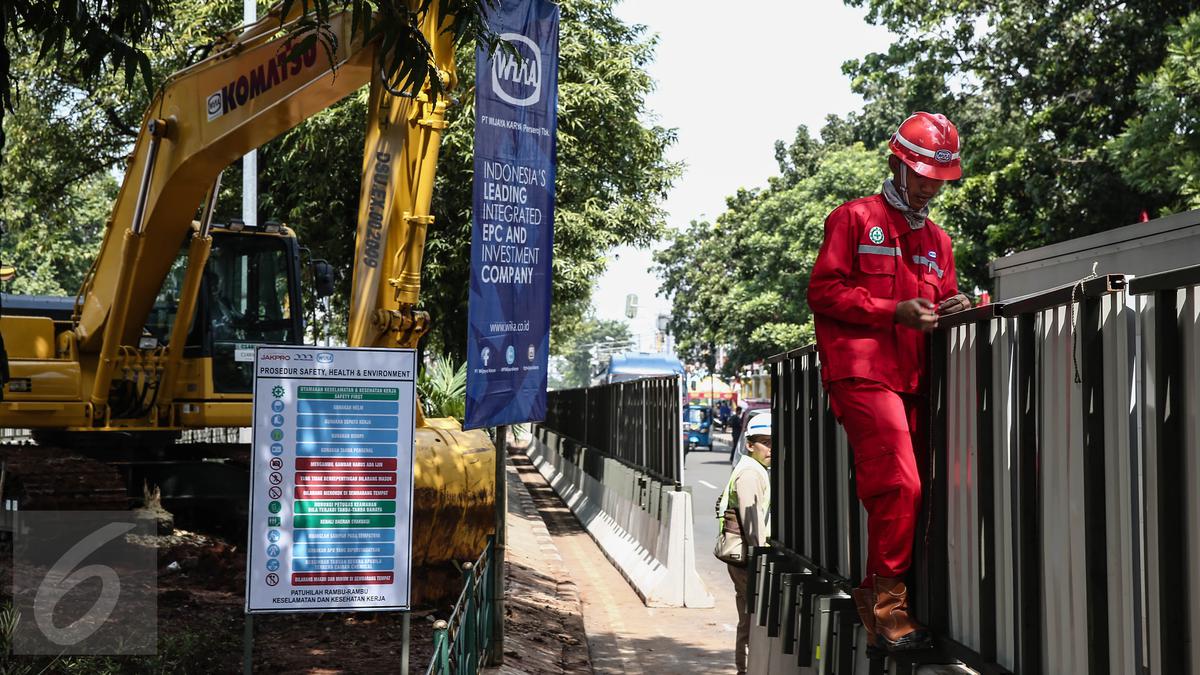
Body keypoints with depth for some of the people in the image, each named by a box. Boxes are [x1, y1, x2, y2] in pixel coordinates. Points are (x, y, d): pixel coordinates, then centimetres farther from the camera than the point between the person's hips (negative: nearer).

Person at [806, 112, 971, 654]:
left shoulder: (937, 240, 24)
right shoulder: (855, 219, 5)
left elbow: (940, 301, 28)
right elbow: (823, 292, -4)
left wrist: (951, 308, 3)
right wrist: (894, 312, -13)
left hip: (911, 380, 7)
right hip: (862, 372, -6)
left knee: (892, 491, 3)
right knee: (900, 486, -16)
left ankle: (876, 598, 14)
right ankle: (886, 605, -7)